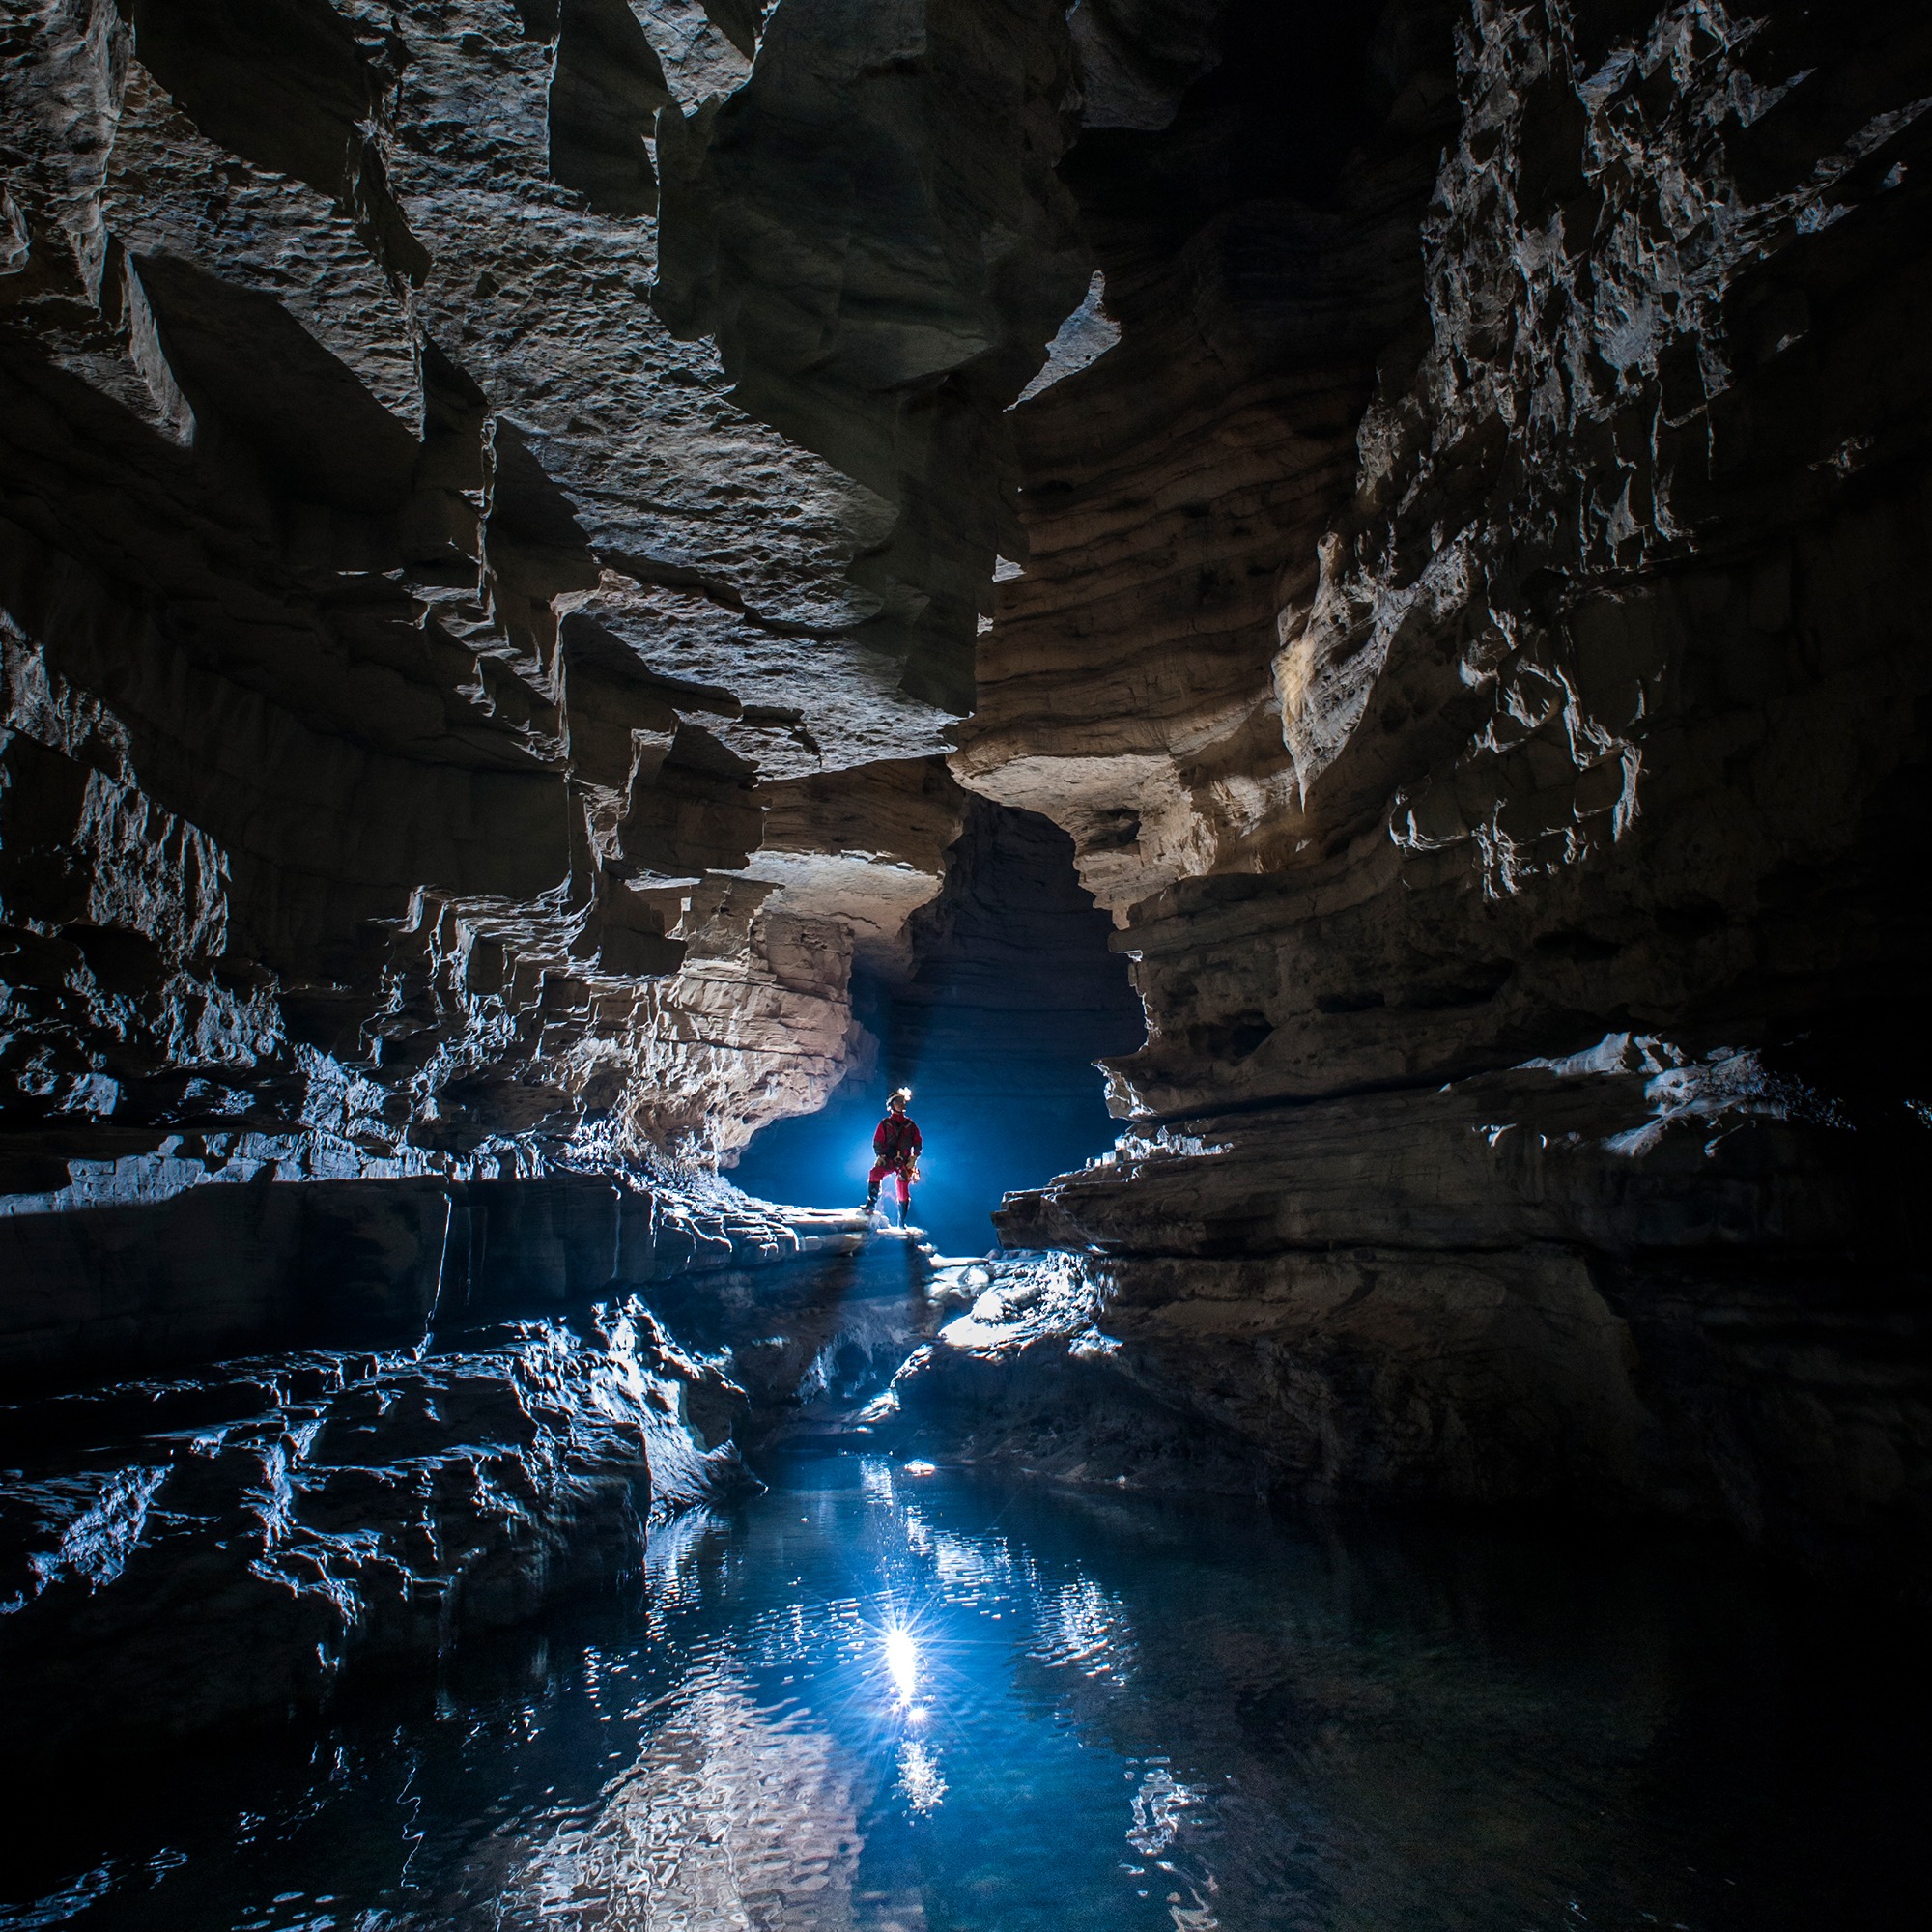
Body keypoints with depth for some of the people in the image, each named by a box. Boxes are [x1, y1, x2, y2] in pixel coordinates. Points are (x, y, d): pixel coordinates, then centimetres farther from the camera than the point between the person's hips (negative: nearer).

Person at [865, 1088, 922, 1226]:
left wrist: (913, 1158, -2)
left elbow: (918, 1143, 11)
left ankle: (902, 1223, 12)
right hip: (887, 1160, -1)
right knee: (875, 1174, -32)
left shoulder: (910, 1124, 11)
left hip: (904, 1162, 2)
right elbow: (877, 1142, 4)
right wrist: (880, 1156, -10)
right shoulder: (885, 1124, 7)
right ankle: (871, 1205, -27)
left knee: (904, 1193, 0)